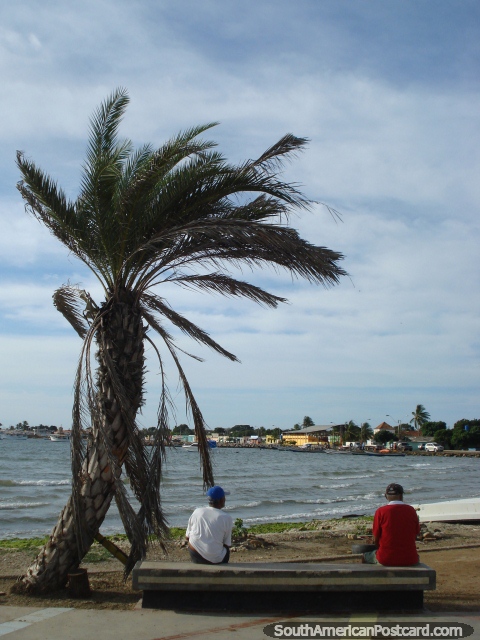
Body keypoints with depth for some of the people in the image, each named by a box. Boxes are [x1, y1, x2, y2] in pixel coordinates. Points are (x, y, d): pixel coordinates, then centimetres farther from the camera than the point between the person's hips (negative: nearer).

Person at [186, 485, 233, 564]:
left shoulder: (197, 511, 0)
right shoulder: (226, 518, -9)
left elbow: (187, 537, 7)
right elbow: (227, 544, -3)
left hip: (194, 556, 3)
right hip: (214, 560, -2)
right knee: (226, 550, 28)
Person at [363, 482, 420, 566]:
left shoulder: (380, 511, -7)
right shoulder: (411, 510, 0)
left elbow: (376, 539, -2)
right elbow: (416, 534, 9)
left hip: (386, 559, -2)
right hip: (410, 560, 3)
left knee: (366, 556, 26)